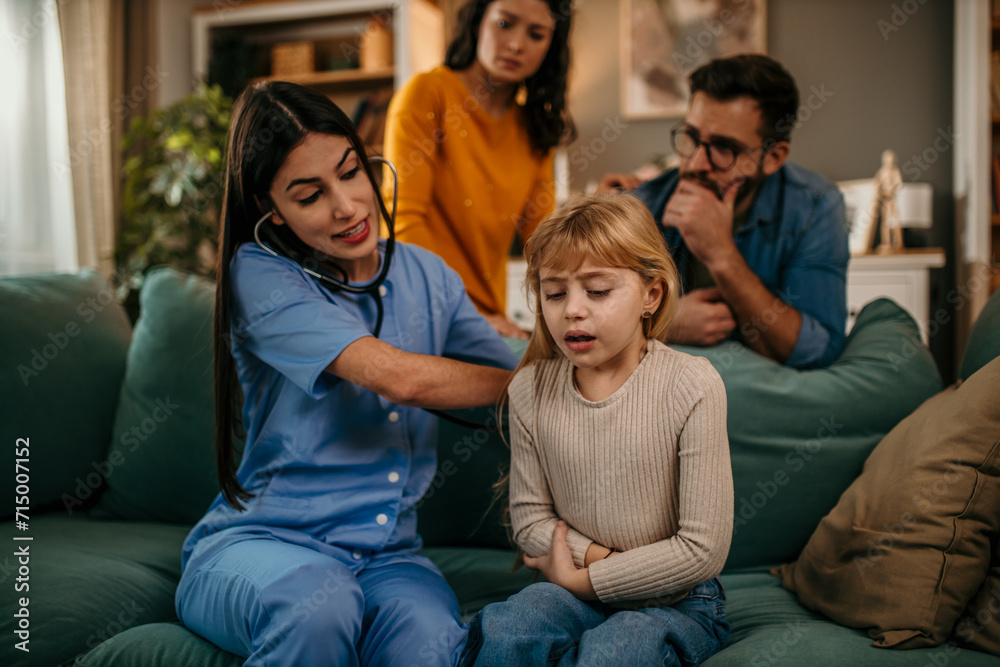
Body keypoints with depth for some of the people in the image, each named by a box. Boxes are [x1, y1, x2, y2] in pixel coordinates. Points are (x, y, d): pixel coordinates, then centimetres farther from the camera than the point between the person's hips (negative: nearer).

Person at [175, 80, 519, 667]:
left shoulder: (427, 276, 9)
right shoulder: (260, 274, -9)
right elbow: (401, 378, -19)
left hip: (388, 553, 3)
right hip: (258, 539, -2)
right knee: (319, 605, -36)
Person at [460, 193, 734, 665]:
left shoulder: (691, 386, -16)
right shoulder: (530, 389, -3)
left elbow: (704, 548, -14)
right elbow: (530, 518, 5)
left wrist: (582, 577, -10)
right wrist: (600, 557, -12)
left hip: (676, 602, -2)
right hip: (577, 590, 3)